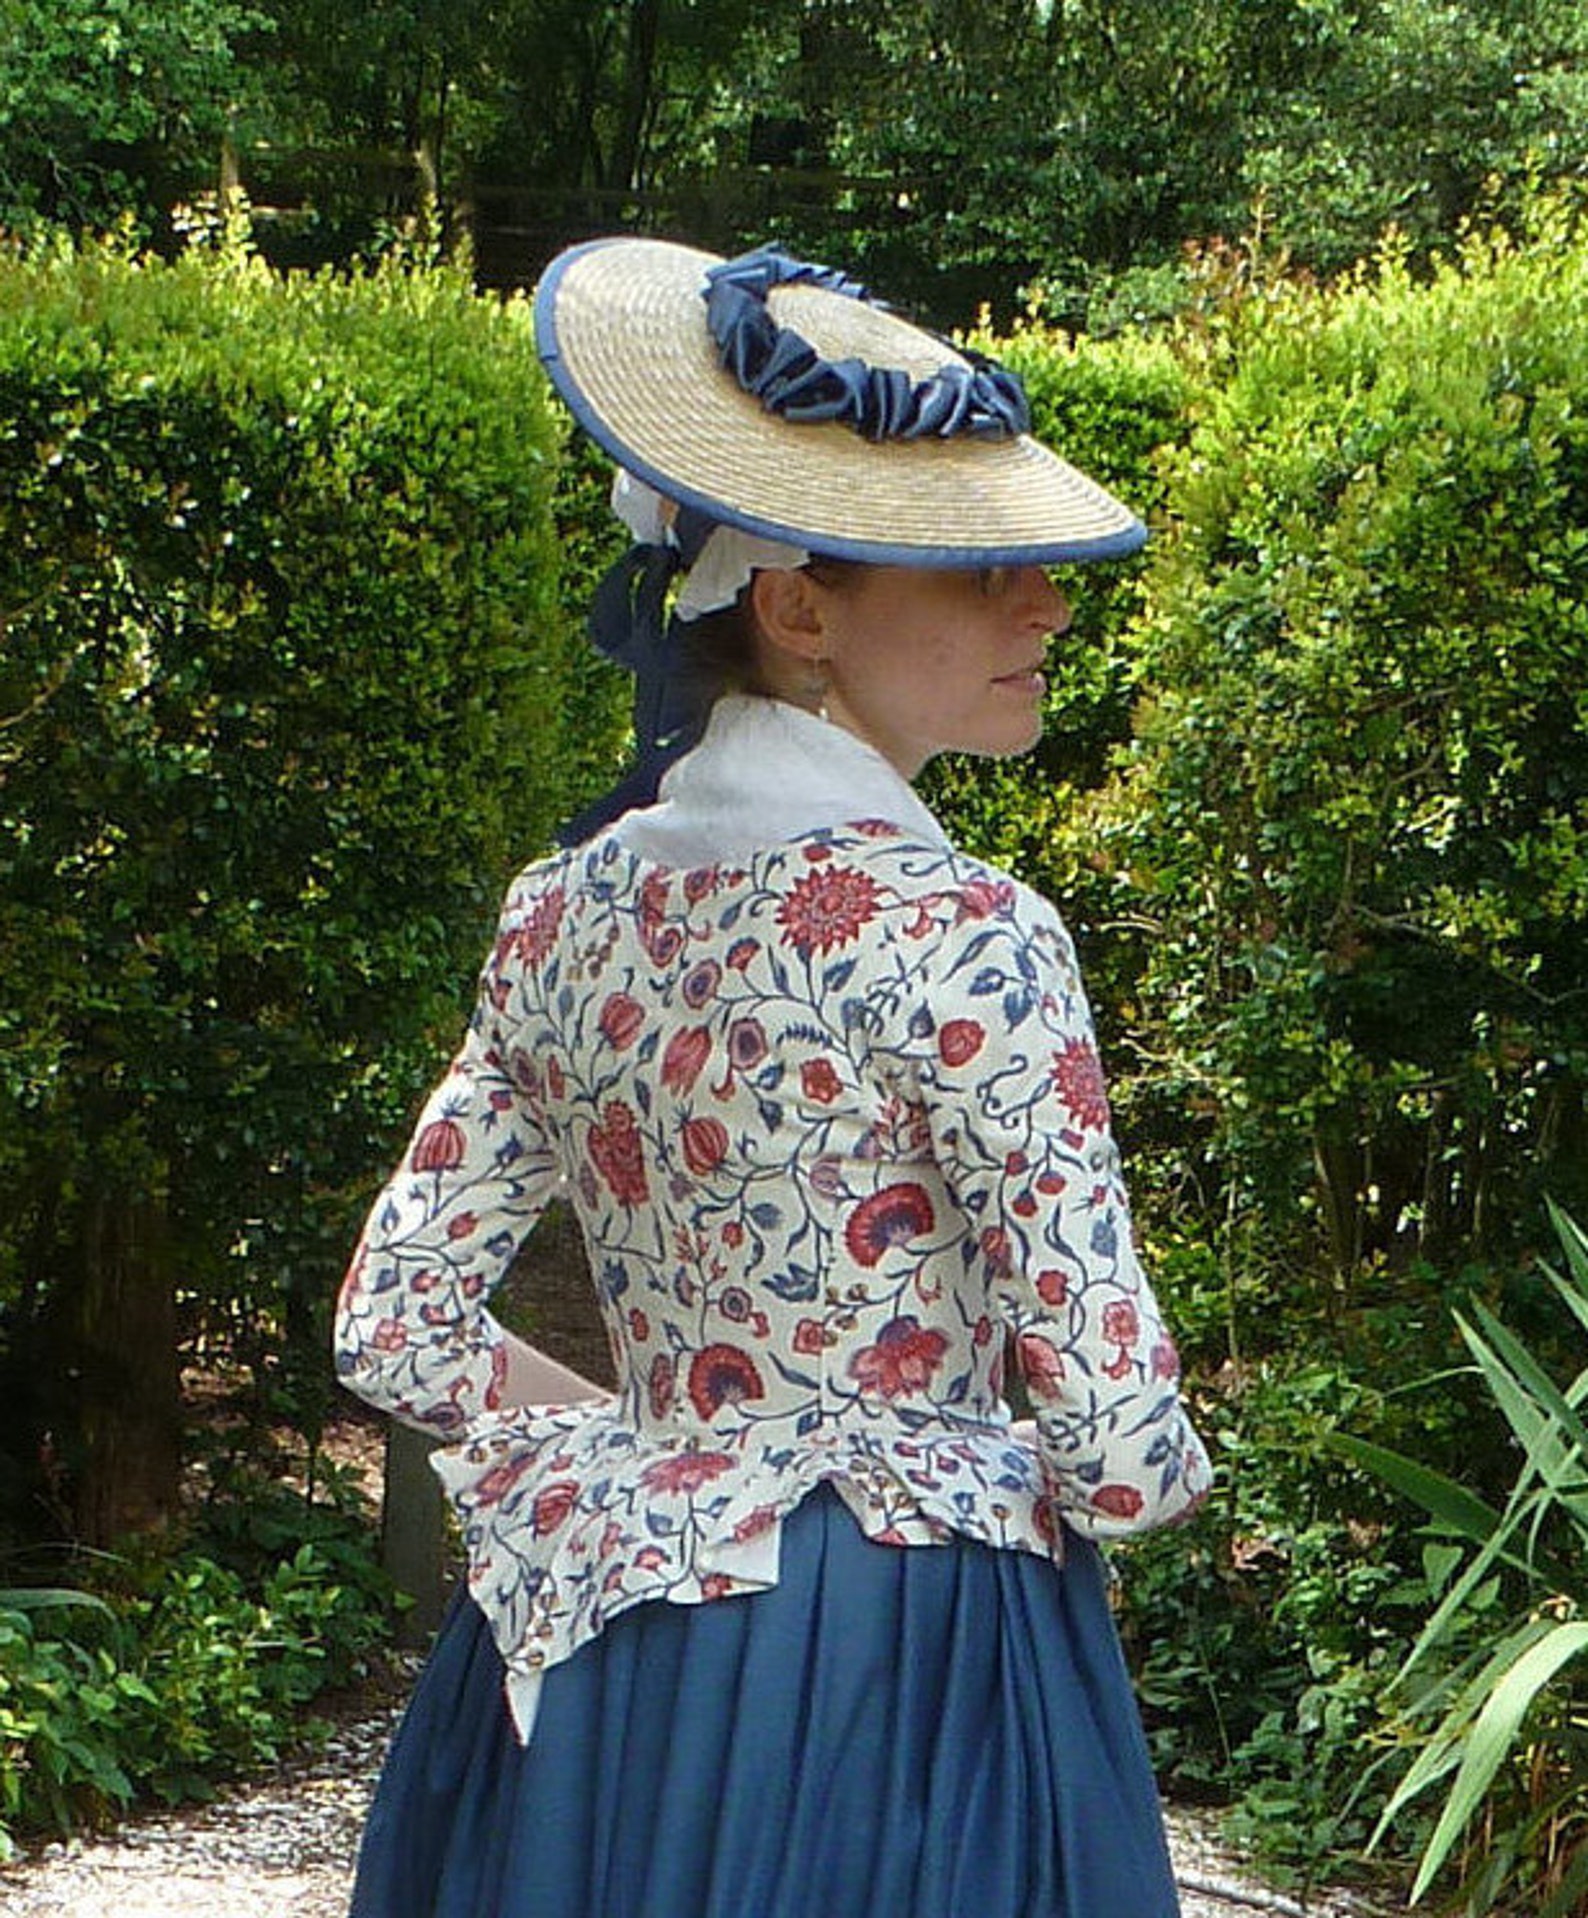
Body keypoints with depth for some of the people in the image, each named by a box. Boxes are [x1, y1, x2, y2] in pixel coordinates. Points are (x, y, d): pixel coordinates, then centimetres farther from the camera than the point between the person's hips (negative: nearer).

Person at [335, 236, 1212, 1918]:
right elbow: (1117, 1447, -17)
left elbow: (397, 1330, 8)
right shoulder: (959, 938, -17)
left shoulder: (562, 912, 3)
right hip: (901, 1687, -6)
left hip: (598, 1668, 6)